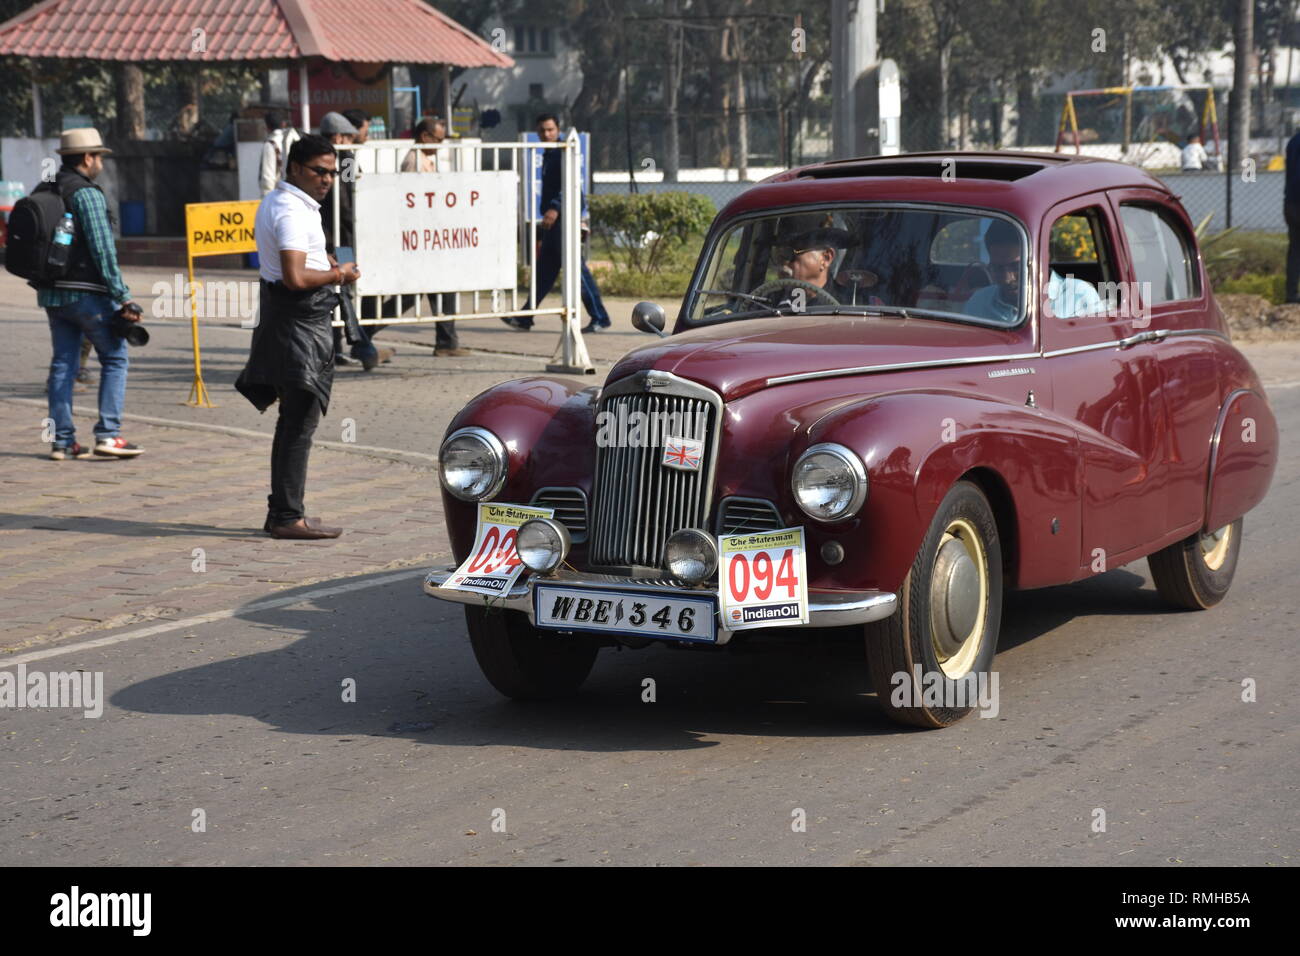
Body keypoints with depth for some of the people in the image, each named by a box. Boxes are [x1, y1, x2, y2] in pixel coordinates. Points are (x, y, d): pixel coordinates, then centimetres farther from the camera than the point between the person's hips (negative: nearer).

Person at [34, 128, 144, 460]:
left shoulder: (41, 193, 11)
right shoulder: (87, 194, -13)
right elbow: (103, 250, -17)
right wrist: (123, 297, -14)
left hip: (51, 292, 7)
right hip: (86, 293, -7)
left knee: (63, 363, 11)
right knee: (114, 358, 3)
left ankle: (62, 440, 10)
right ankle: (108, 434, -3)